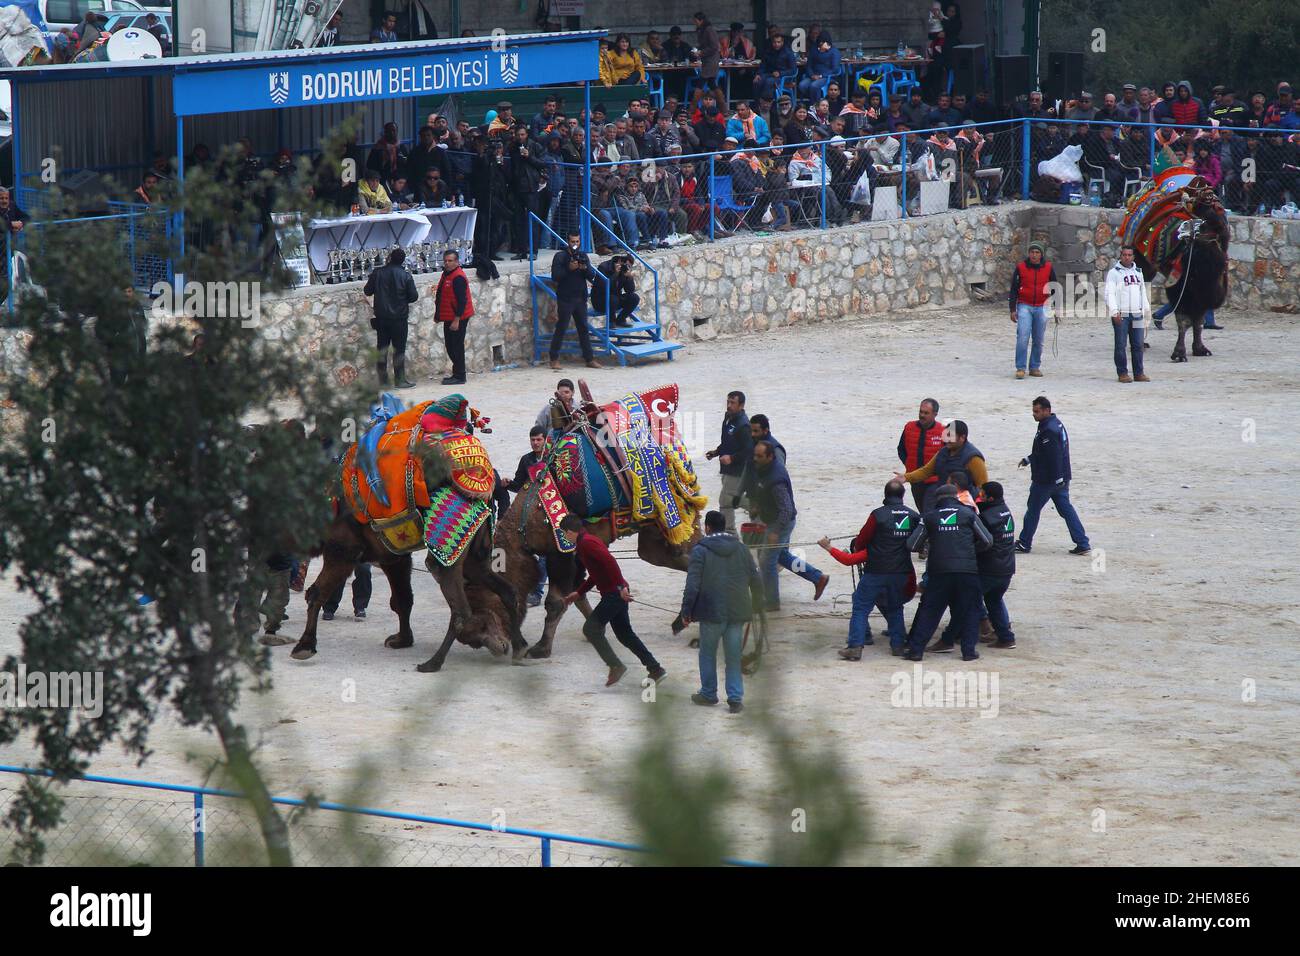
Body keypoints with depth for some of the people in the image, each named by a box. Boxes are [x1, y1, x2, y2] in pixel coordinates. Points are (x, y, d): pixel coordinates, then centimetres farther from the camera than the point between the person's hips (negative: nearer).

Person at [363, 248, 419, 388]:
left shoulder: (378, 273, -2)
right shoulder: (405, 276, -8)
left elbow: (367, 292, 4)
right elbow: (414, 296, -6)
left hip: (381, 317, 2)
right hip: (399, 317, -2)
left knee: (382, 348, 9)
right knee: (399, 348, 3)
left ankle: (382, 381, 9)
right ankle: (400, 380, 2)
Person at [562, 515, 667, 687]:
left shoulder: (586, 543, -14)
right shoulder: (589, 541, 19)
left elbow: (609, 561, -27)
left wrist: (621, 586, -28)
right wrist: (578, 592, 29)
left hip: (614, 593, -10)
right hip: (617, 593, 10)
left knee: (591, 628, -6)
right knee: (625, 634, 14)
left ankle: (615, 666, -5)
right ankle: (656, 670, 15)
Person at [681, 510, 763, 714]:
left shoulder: (700, 551, -8)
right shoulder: (741, 549, 6)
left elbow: (692, 585, -11)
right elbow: (756, 581, 9)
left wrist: (686, 611, -5)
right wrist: (756, 605, 21)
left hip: (711, 613, -3)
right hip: (737, 613, 3)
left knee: (708, 653, 13)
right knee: (734, 656, 7)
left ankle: (708, 694, 20)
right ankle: (735, 698, 3)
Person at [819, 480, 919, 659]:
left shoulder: (878, 515, -11)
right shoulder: (914, 516, 1)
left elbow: (861, 541, -2)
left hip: (876, 572, -4)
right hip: (901, 572, 4)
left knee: (860, 608, 1)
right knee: (895, 609, 20)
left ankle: (855, 647, -7)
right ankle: (897, 644, 16)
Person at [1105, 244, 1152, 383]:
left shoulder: (1138, 272, 18)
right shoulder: (1114, 272, 0)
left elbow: (1143, 293, 24)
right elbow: (1110, 293, -7)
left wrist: (1146, 311, 19)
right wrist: (1115, 312, -17)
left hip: (1137, 314, 5)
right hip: (1121, 314, -5)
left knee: (1138, 345, 4)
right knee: (1121, 345, -3)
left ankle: (1138, 373, 8)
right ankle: (1122, 373, 1)